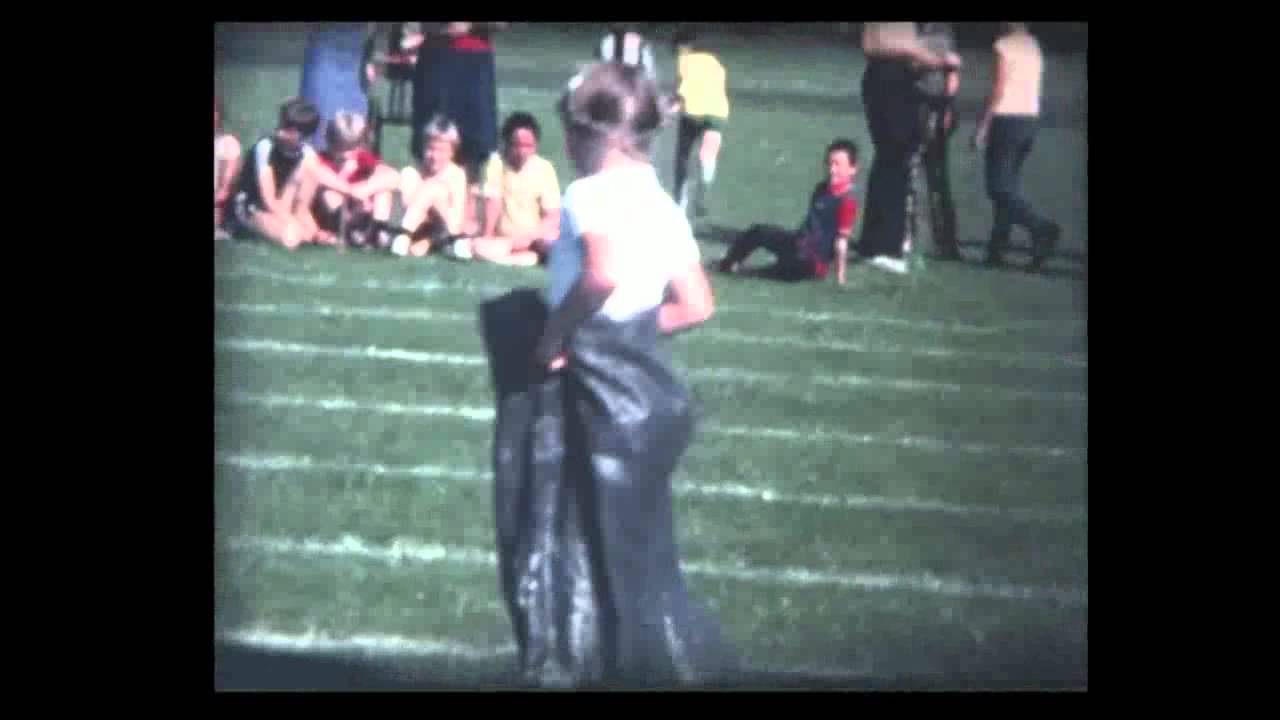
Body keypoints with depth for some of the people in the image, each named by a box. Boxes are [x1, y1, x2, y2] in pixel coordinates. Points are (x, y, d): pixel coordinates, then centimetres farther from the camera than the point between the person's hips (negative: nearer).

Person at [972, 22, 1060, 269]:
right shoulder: (1033, 45, 13)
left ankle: (1041, 226, -24)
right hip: (1031, 118, 8)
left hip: (1007, 119, -8)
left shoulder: (1004, 45, -9)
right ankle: (997, 248, 7)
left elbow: (998, 89, -13)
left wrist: (982, 126, -9)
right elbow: (1032, 88, 12)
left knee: (999, 186, -6)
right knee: (1009, 184, 10)